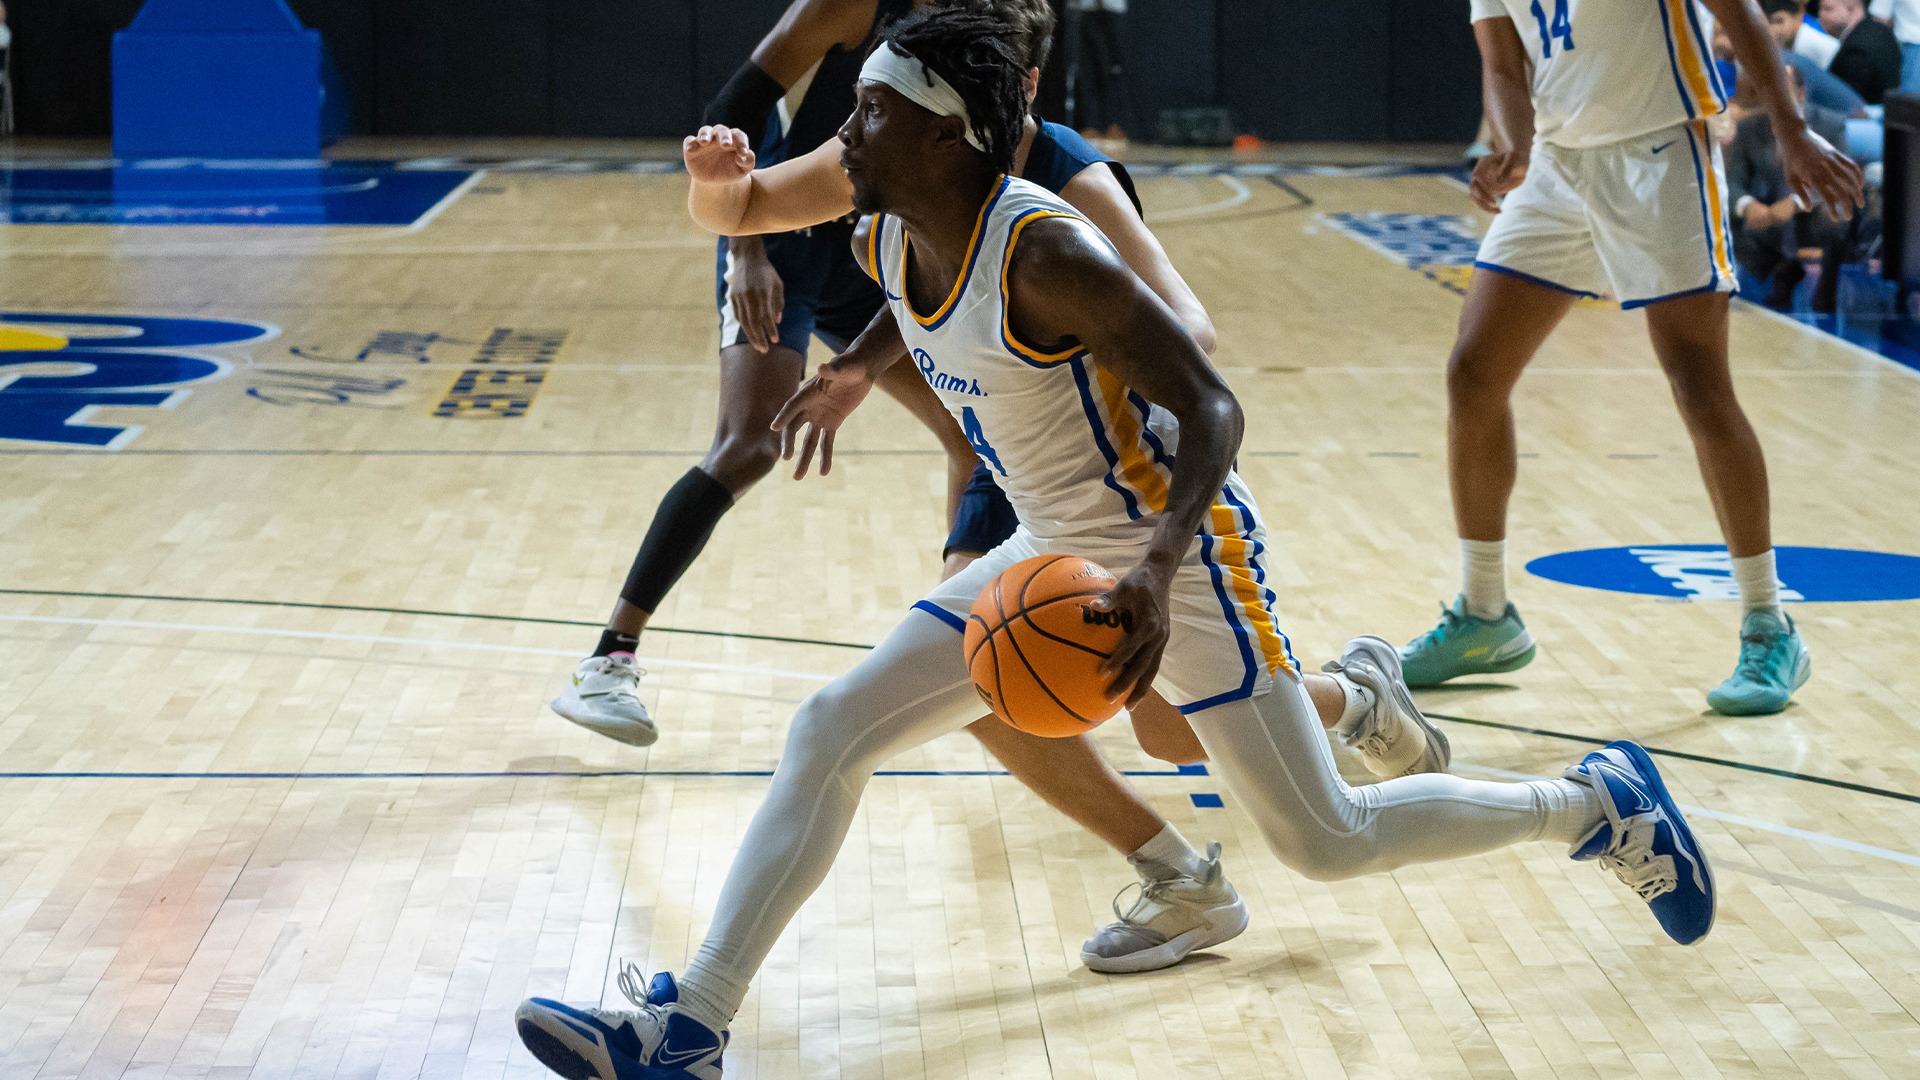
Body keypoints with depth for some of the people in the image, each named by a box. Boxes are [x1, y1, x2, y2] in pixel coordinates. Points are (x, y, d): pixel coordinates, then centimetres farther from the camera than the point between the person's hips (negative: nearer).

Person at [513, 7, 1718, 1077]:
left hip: (1177, 552, -8)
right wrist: (857, 370, 24)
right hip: (1054, 555, 8)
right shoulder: (897, 243, -3)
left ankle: (1601, 801, 21)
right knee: (830, 731, -1)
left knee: (1327, 841, -2)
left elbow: (1211, 409, -27)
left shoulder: (1043, 250, -26)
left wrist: (1160, 567, -39)